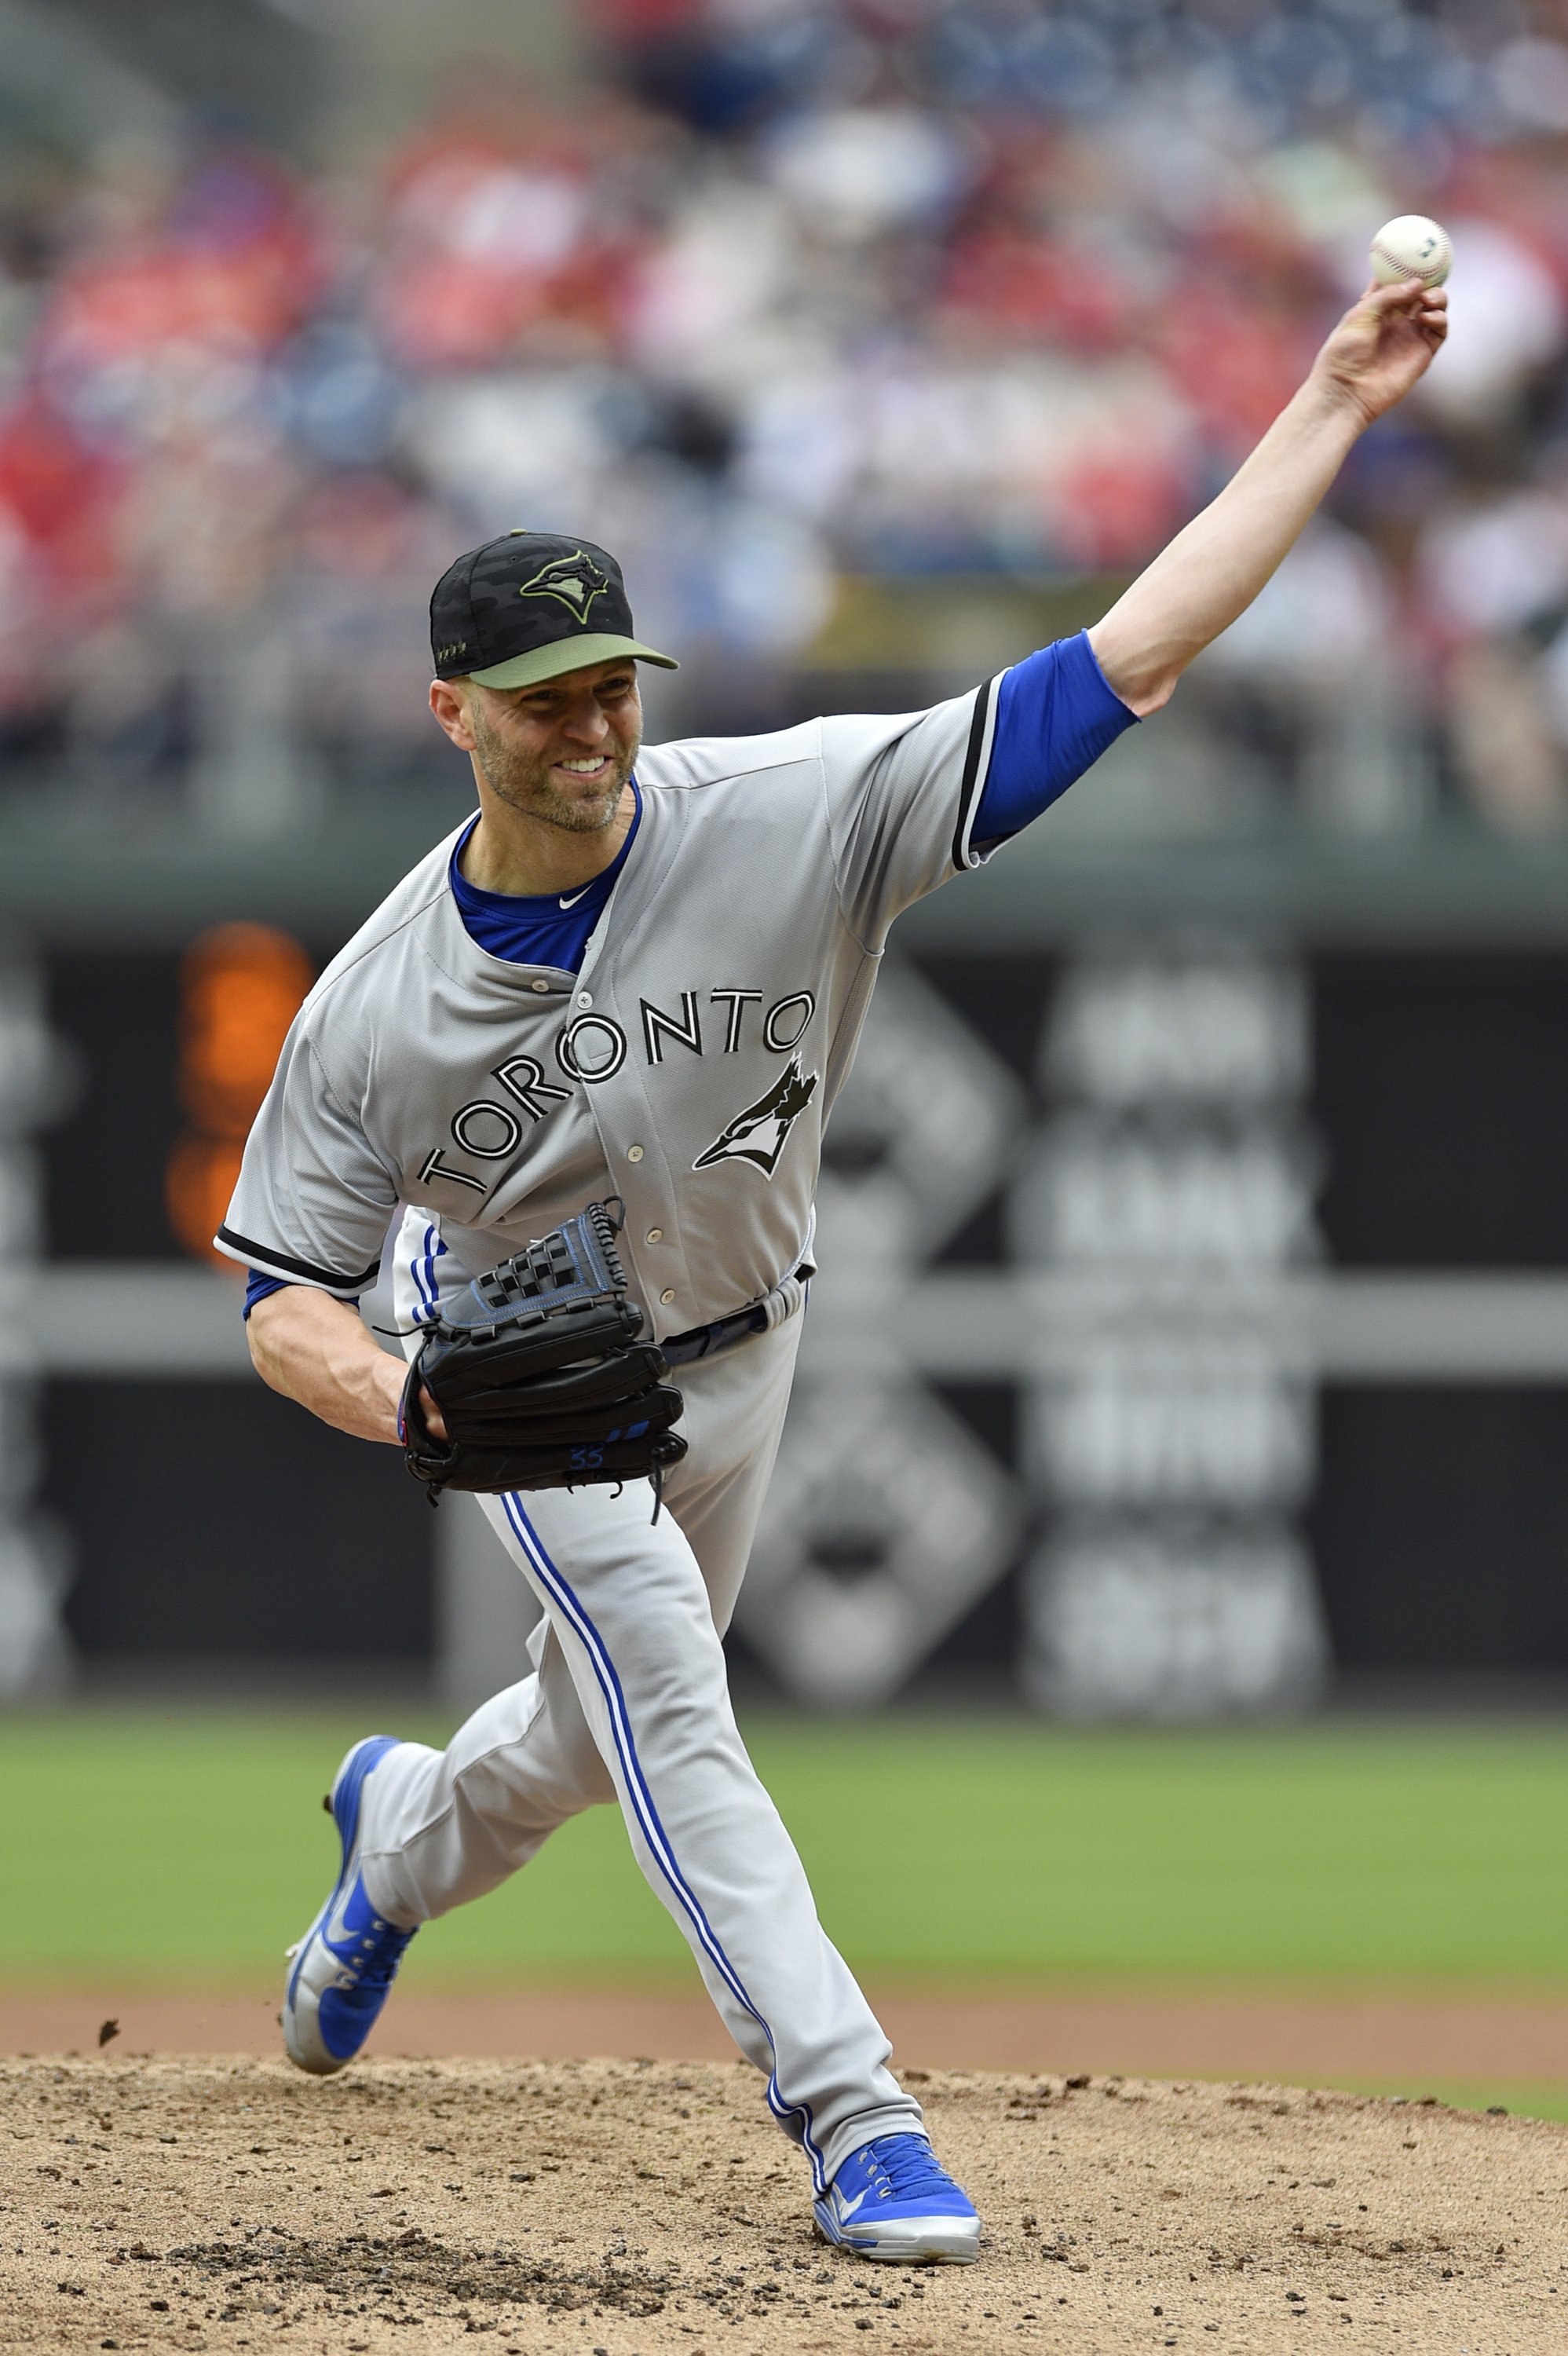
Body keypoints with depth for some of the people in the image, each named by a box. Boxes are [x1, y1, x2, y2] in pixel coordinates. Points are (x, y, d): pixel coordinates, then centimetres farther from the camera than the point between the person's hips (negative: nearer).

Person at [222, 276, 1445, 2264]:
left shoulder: (790, 817, -31)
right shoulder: (380, 1010, -28)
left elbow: (1120, 668, -35)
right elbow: (282, 1297, -18)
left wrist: (1329, 412, -42)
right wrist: (410, 1404, -42)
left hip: (731, 1351, 3)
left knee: (615, 1726, 20)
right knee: (670, 1692, -21)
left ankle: (405, 1836, 54)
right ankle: (851, 2116, -19)